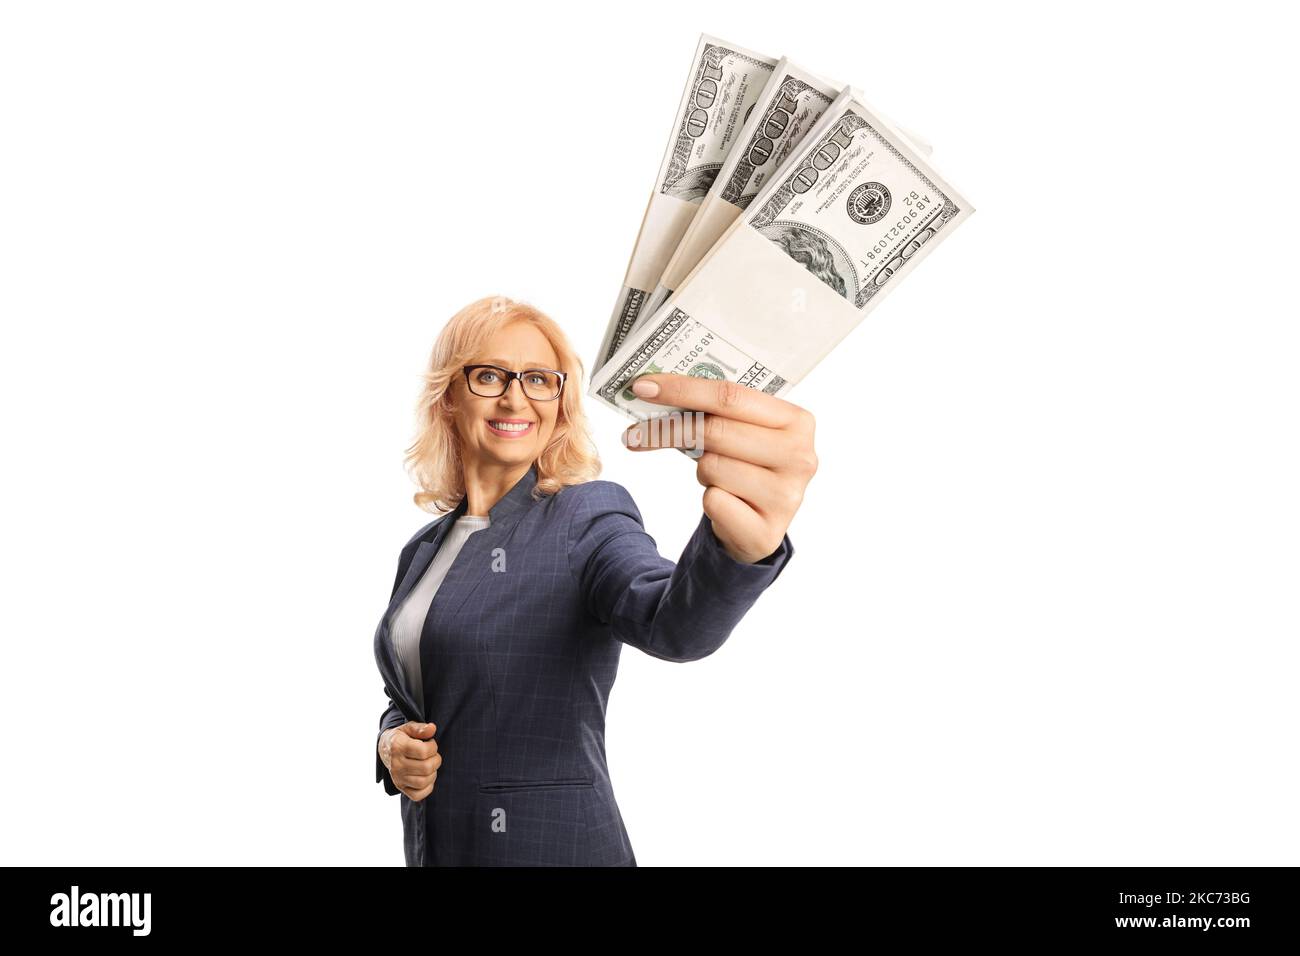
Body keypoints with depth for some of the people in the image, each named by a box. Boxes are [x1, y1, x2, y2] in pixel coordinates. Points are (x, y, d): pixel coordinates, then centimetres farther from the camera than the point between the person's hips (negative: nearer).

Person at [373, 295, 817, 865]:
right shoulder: (423, 550, 6)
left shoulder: (587, 518, -13)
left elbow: (674, 623, -34)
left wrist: (740, 545, -55)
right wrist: (393, 742, -6)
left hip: (556, 846, -5)